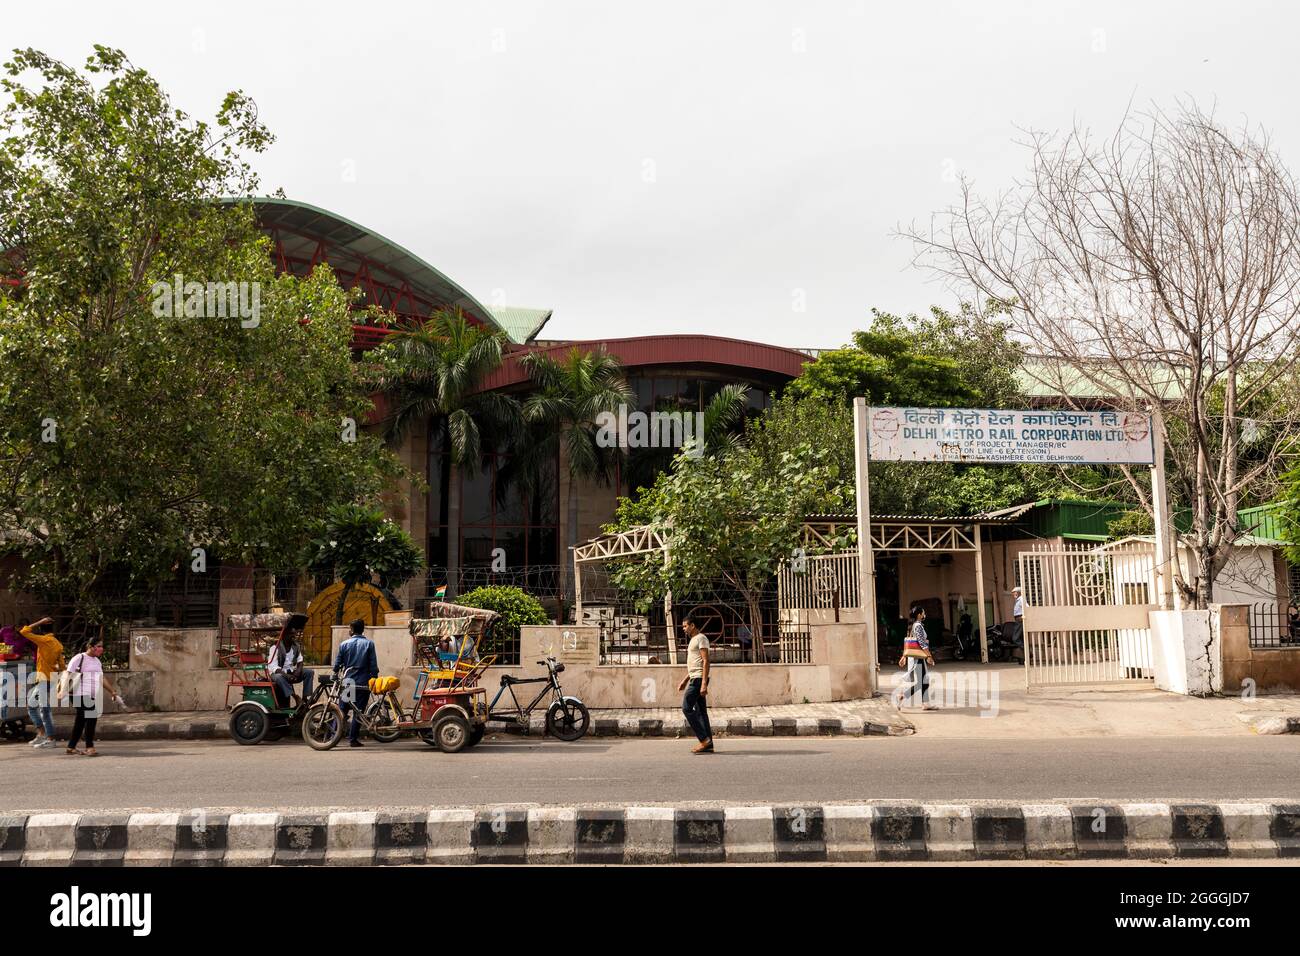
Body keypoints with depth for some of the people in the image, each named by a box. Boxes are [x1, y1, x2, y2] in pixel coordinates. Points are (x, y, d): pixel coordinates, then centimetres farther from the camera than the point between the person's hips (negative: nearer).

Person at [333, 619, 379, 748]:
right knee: (358, 712, 2)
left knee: (342, 710, 10)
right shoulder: (369, 644, -2)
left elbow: (338, 663, 6)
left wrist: (335, 674, 22)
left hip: (348, 681, 1)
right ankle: (353, 739, 1)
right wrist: (374, 679, 3)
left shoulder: (344, 644, 2)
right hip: (363, 682, -1)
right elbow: (373, 665, -4)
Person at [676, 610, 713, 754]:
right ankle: (708, 744, 7)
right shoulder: (694, 640, 20)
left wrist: (704, 683, -24)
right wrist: (684, 681, 22)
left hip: (698, 678, -10)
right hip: (694, 678, 10)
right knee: (700, 711, 7)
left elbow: (706, 661, -18)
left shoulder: (701, 638, -10)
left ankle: (704, 739, -10)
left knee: (686, 708, -11)